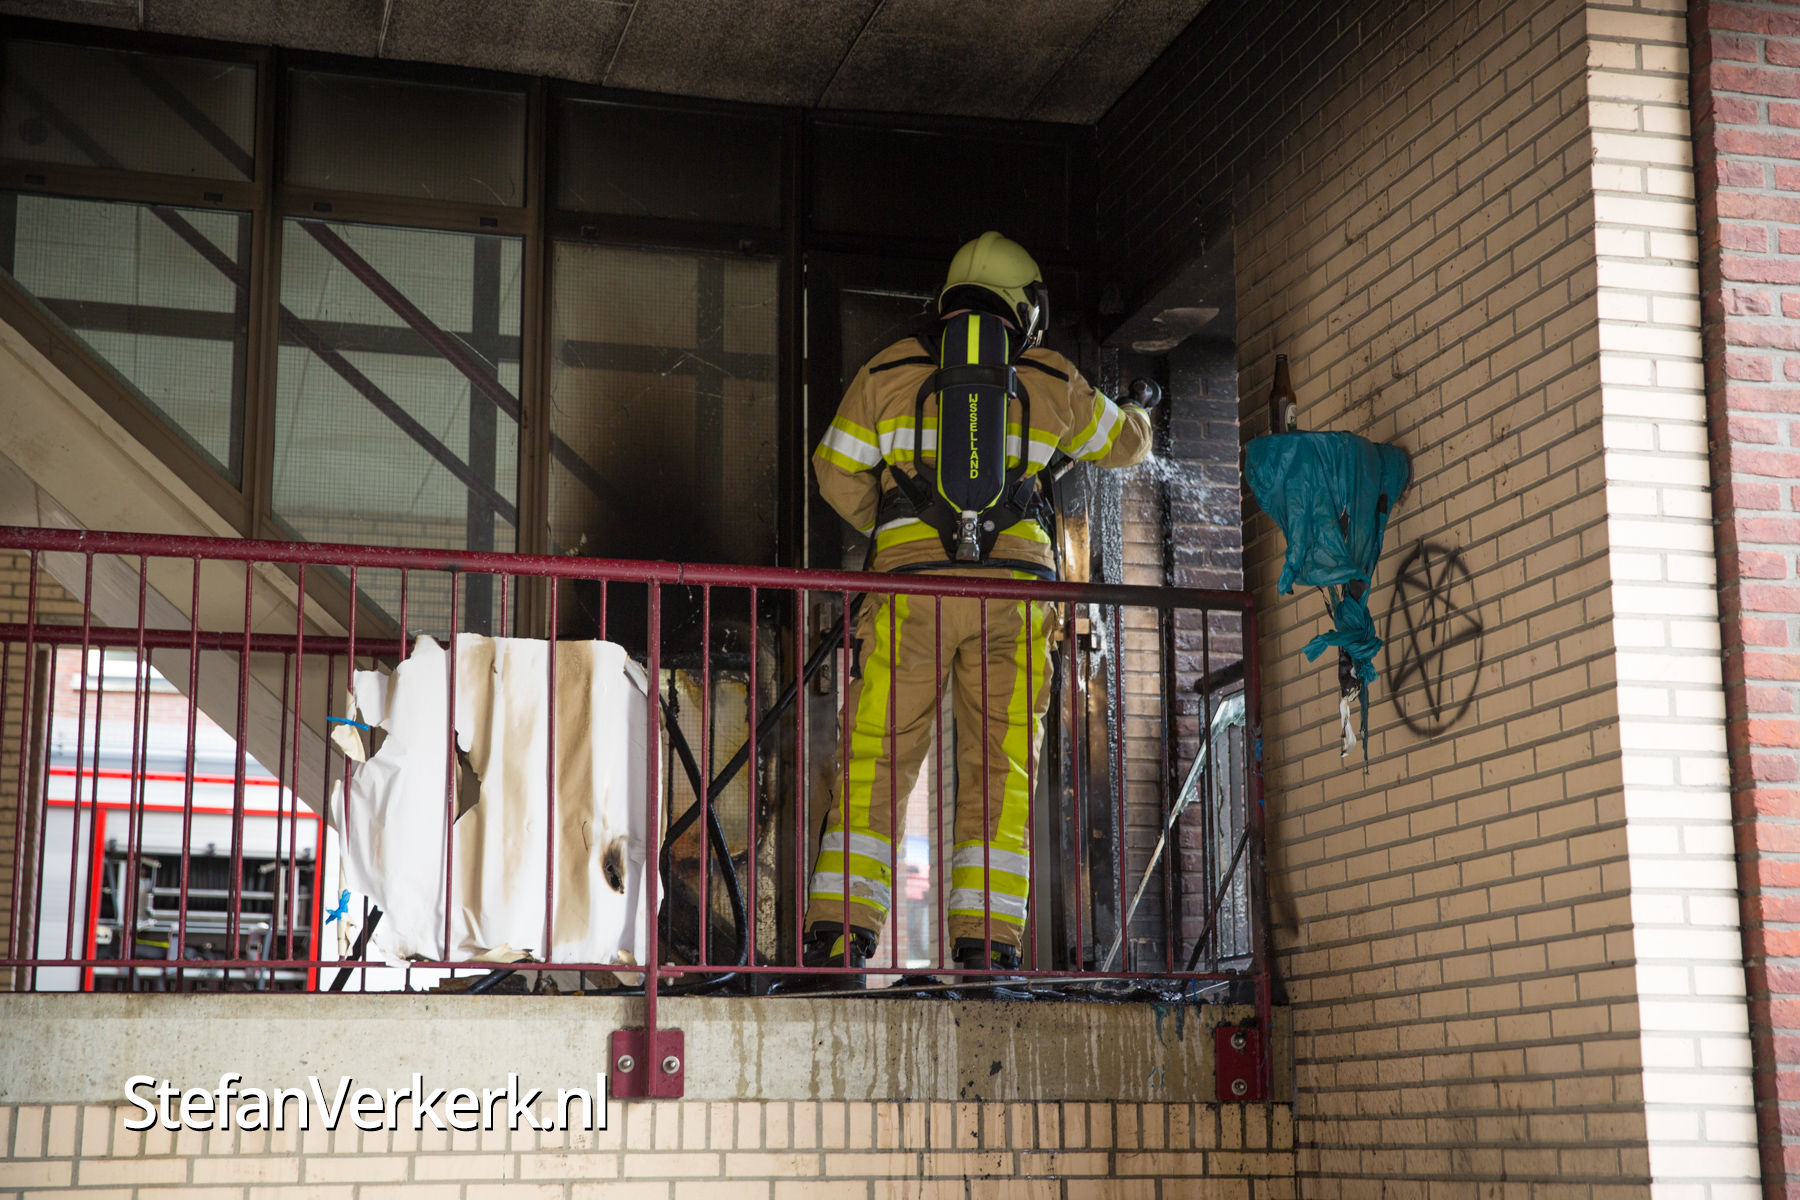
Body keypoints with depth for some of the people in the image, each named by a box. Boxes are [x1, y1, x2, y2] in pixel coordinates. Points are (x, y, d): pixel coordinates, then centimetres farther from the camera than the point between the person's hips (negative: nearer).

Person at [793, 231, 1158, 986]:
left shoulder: (889, 370, 14)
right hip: (1014, 587, 0)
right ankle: (986, 943, -3)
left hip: (911, 583, 0)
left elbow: (838, 474, 17)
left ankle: (839, 929, -7)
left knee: (876, 759, 1)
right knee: (1001, 769, 3)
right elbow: (1120, 442, 34)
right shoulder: (1051, 380, 16)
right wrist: (1138, 422, 57)